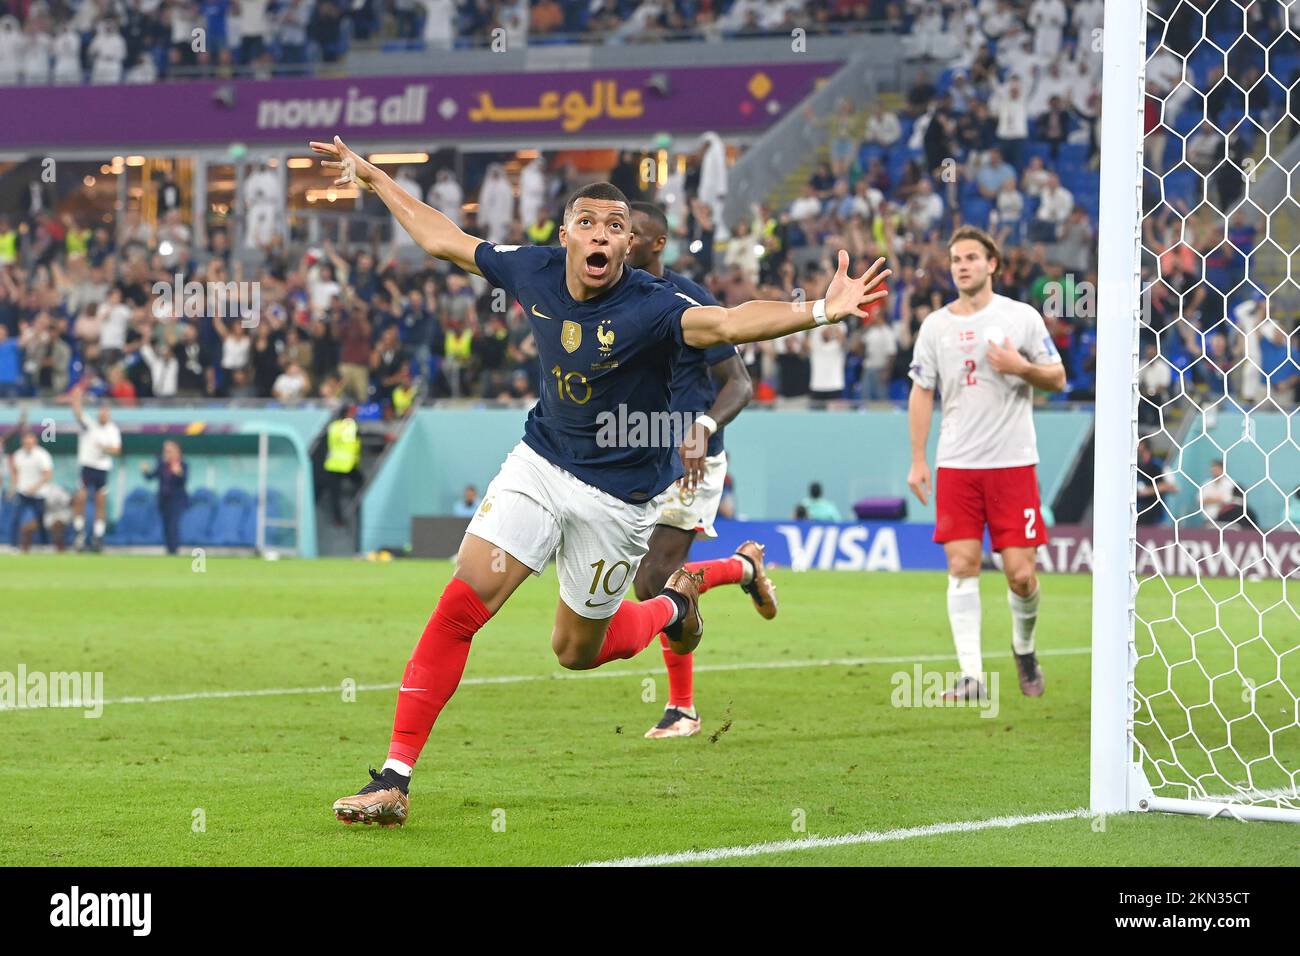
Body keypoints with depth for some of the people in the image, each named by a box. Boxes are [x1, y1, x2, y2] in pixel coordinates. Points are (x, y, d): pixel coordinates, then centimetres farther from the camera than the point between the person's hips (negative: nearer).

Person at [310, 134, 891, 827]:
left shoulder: (649, 307, -24)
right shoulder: (535, 272, -9)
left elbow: (722, 323, -43)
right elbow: (443, 241, 8)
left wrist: (822, 310, -59)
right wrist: (371, 176, 15)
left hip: (618, 496, -3)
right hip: (539, 464, 3)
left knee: (575, 651, 11)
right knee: (460, 605, -11)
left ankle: (672, 605, 44)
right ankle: (394, 779, -8)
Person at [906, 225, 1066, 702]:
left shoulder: (1021, 317, 1)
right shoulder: (935, 325, 7)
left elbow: (1058, 379, 4)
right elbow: (921, 392, 10)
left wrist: (1022, 367, -16)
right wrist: (917, 460, 5)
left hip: (1013, 464, -2)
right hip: (956, 465, 2)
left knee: (1020, 572, -5)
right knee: (962, 565, -6)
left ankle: (1024, 648, 24)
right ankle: (971, 674, -5)